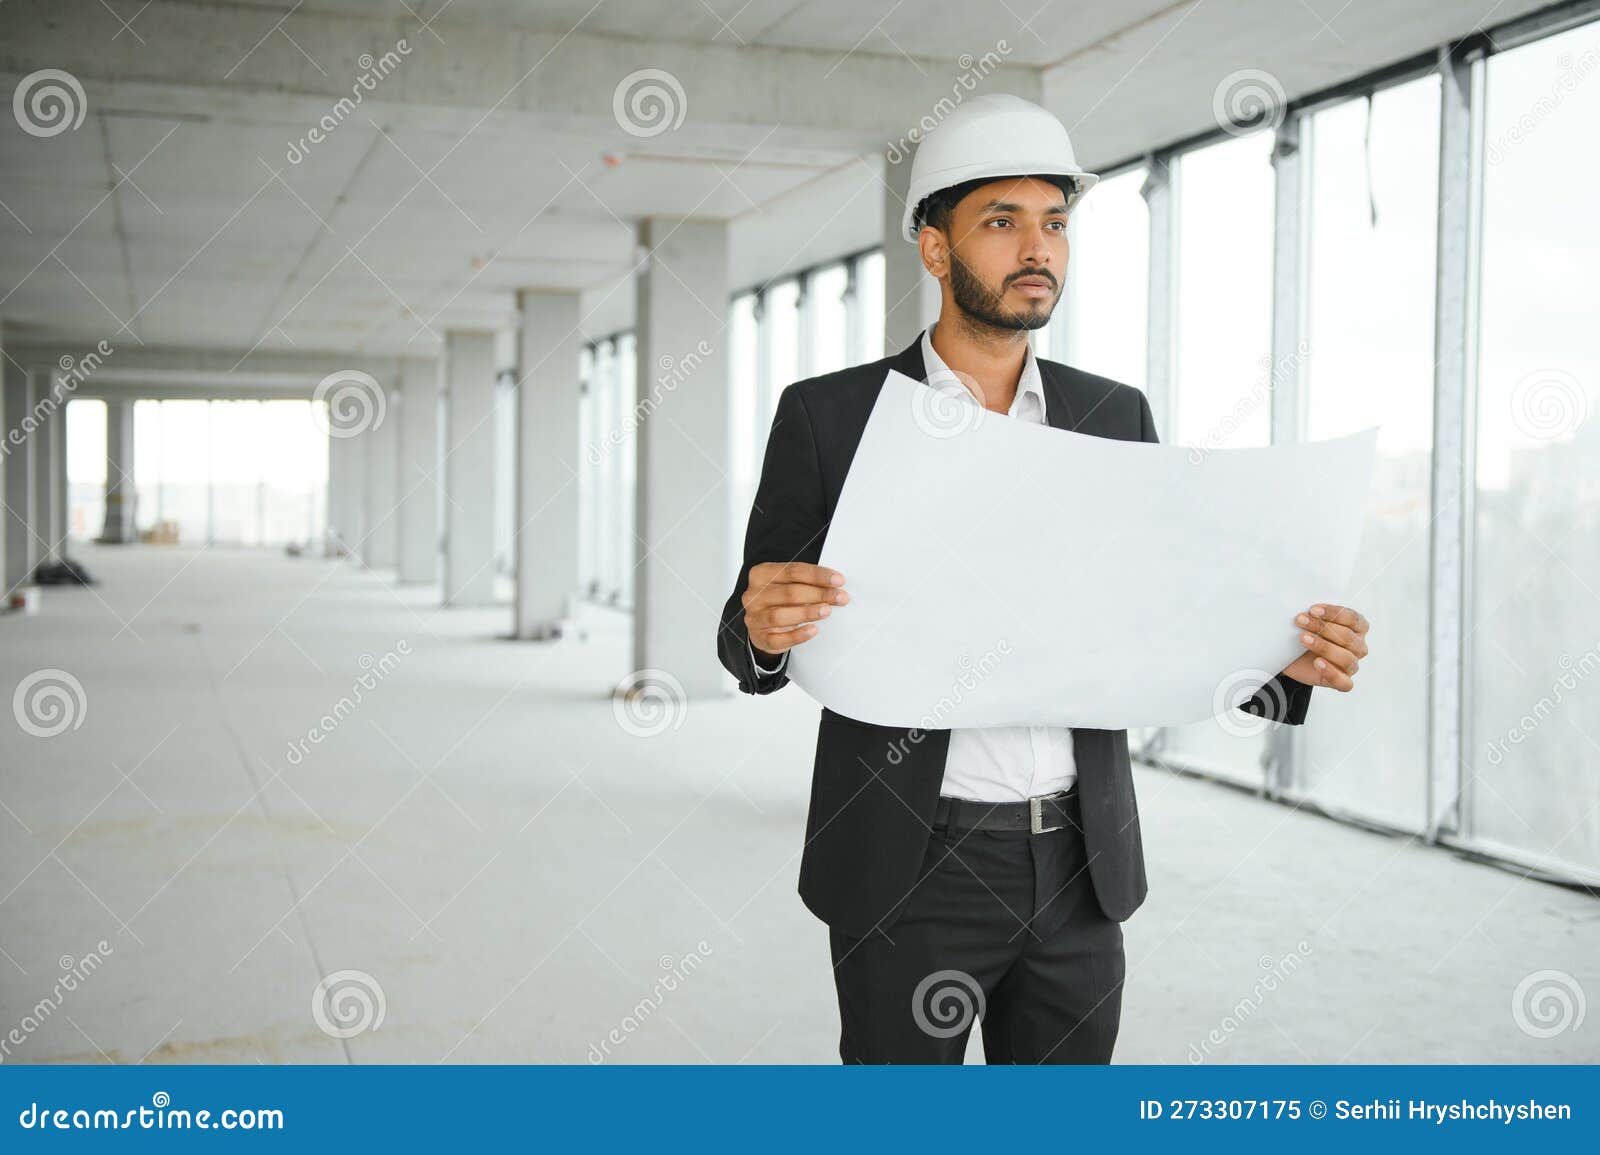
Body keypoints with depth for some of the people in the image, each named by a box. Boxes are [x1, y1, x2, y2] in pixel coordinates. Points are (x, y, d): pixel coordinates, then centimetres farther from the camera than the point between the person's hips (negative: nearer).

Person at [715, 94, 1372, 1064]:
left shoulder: (1116, 417, 6)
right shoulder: (829, 415, -4)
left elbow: (1167, 618, 10)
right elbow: (750, 647, -1)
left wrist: (1287, 657, -9)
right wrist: (763, 628, -25)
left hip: (1079, 873, 4)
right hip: (909, 874, -3)